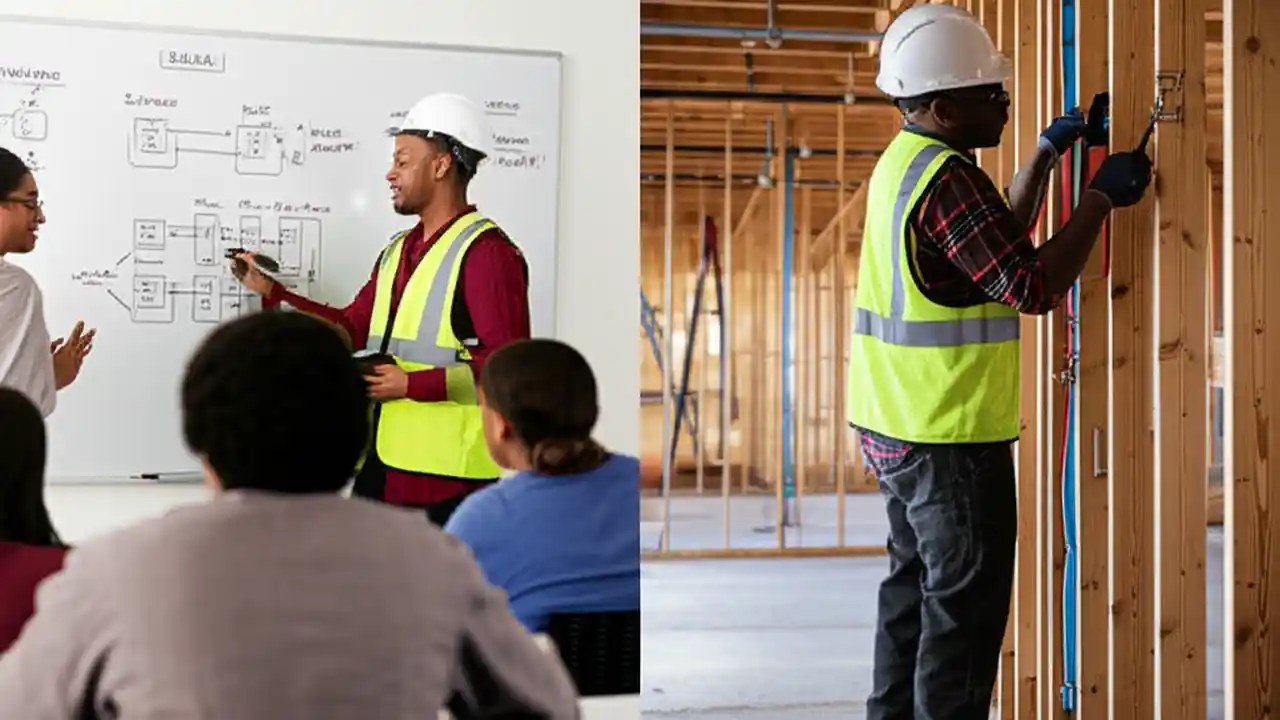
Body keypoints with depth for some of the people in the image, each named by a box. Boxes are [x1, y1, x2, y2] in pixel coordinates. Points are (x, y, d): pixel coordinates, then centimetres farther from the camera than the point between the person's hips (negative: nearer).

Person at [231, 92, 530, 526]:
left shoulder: (485, 252, -11)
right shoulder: (399, 250, 18)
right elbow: (353, 329, 21)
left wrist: (414, 383, -20)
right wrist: (271, 292, 15)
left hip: (444, 473, -9)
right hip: (381, 463, 9)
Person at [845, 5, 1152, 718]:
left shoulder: (903, 162, 10)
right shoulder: (948, 179, -20)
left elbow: (1003, 240, 21)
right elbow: (1032, 286, -22)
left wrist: (1047, 153, 16)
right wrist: (1102, 196, -14)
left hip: (898, 425, 10)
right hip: (950, 435, -10)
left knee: (917, 583, 19)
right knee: (967, 604, -1)